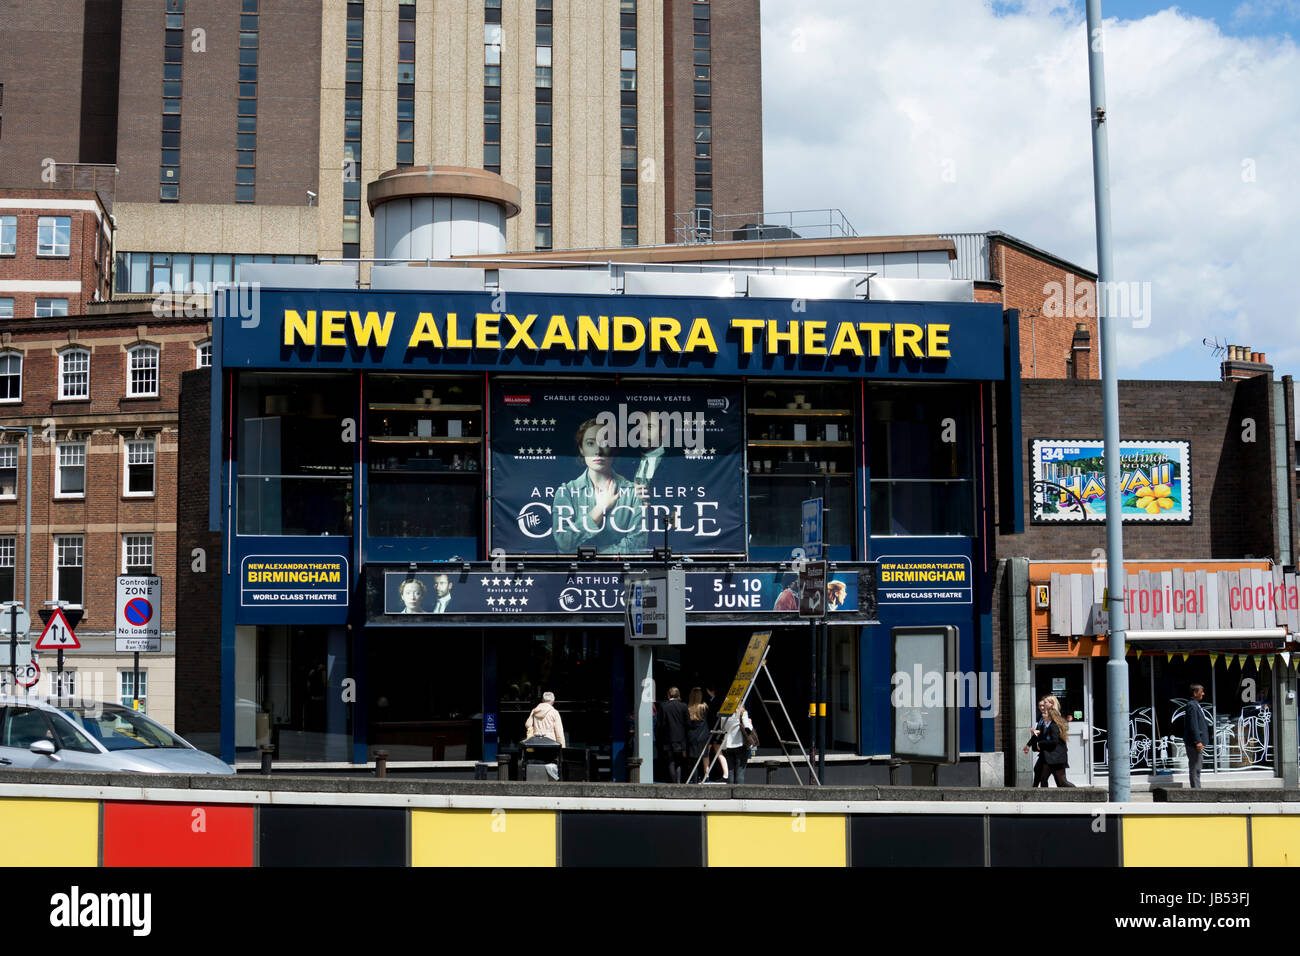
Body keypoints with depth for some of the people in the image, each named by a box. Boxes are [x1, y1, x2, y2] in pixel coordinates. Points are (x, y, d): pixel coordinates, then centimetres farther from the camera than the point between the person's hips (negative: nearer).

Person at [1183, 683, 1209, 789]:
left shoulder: (1195, 705, 18)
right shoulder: (1192, 706, -15)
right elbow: (1193, 725, -21)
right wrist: (1198, 741, -23)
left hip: (1198, 742, 11)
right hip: (1194, 743, -11)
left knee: (1196, 768, 15)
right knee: (1195, 768, -8)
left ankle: (1196, 788, 20)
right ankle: (1195, 789, -7)